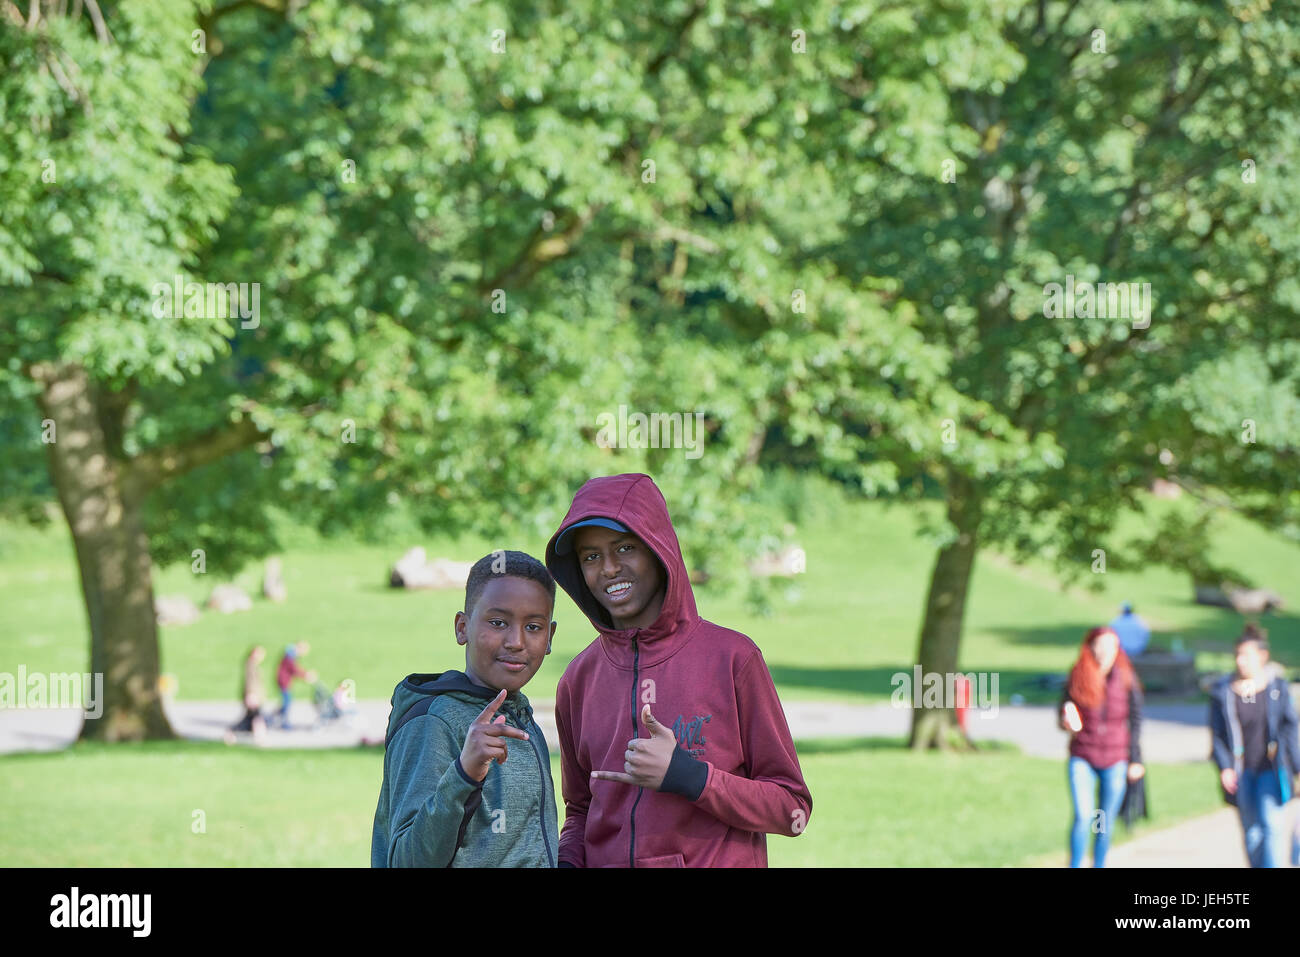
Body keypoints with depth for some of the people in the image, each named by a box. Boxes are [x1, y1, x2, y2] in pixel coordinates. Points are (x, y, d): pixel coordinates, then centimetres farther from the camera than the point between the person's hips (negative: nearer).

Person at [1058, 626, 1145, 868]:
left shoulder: (1126, 680, -2)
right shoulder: (1076, 678, -3)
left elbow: (1136, 721, 4)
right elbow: (1063, 711, 5)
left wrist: (1135, 760, 2)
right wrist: (1067, 723, -19)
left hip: (1115, 760, 1)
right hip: (1082, 758, -1)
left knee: (1106, 822, 6)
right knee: (1083, 816, -14)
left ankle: (1099, 865, 21)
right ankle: (1075, 865, -3)